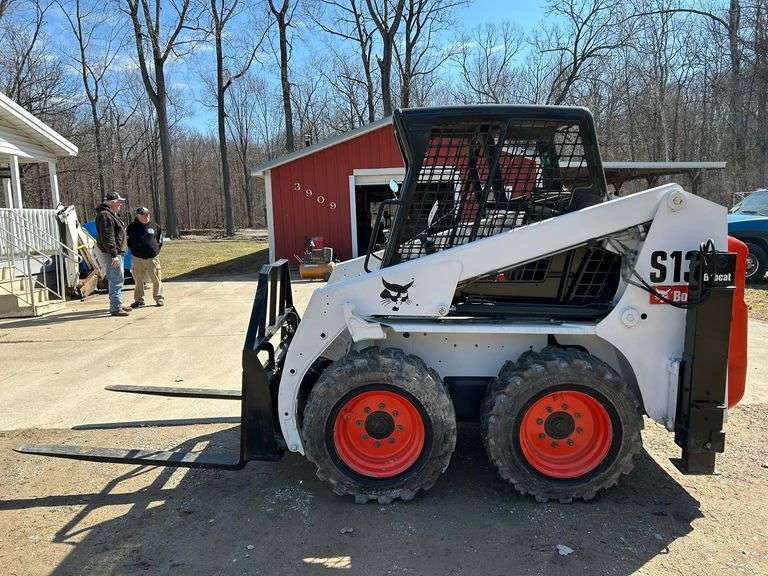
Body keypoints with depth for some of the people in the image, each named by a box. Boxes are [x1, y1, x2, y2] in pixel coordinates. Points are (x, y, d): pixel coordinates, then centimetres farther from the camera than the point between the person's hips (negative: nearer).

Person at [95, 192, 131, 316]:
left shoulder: (111, 214, 18)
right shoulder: (105, 215, -16)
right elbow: (107, 237, -24)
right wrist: (114, 254, -26)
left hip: (116, 253, 11)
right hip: (110, 254, -11)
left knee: (117, 280, 19)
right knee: (116, 280, -11)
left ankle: (117, 305, 29)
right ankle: (115, 308, -9)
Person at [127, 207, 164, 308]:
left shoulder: (155, 227, 5)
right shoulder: (132, 227, 3)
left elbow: (160, 240, 15)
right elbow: (129, 242, 13)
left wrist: (156, 250, 6)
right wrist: (134, 250, 5)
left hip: (152, 258, 0)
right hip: (138, 258, 0)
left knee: (156, 280, 0)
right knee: (138, 280, 6)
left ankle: (159, 298, 10)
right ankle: (139, 299, 17)